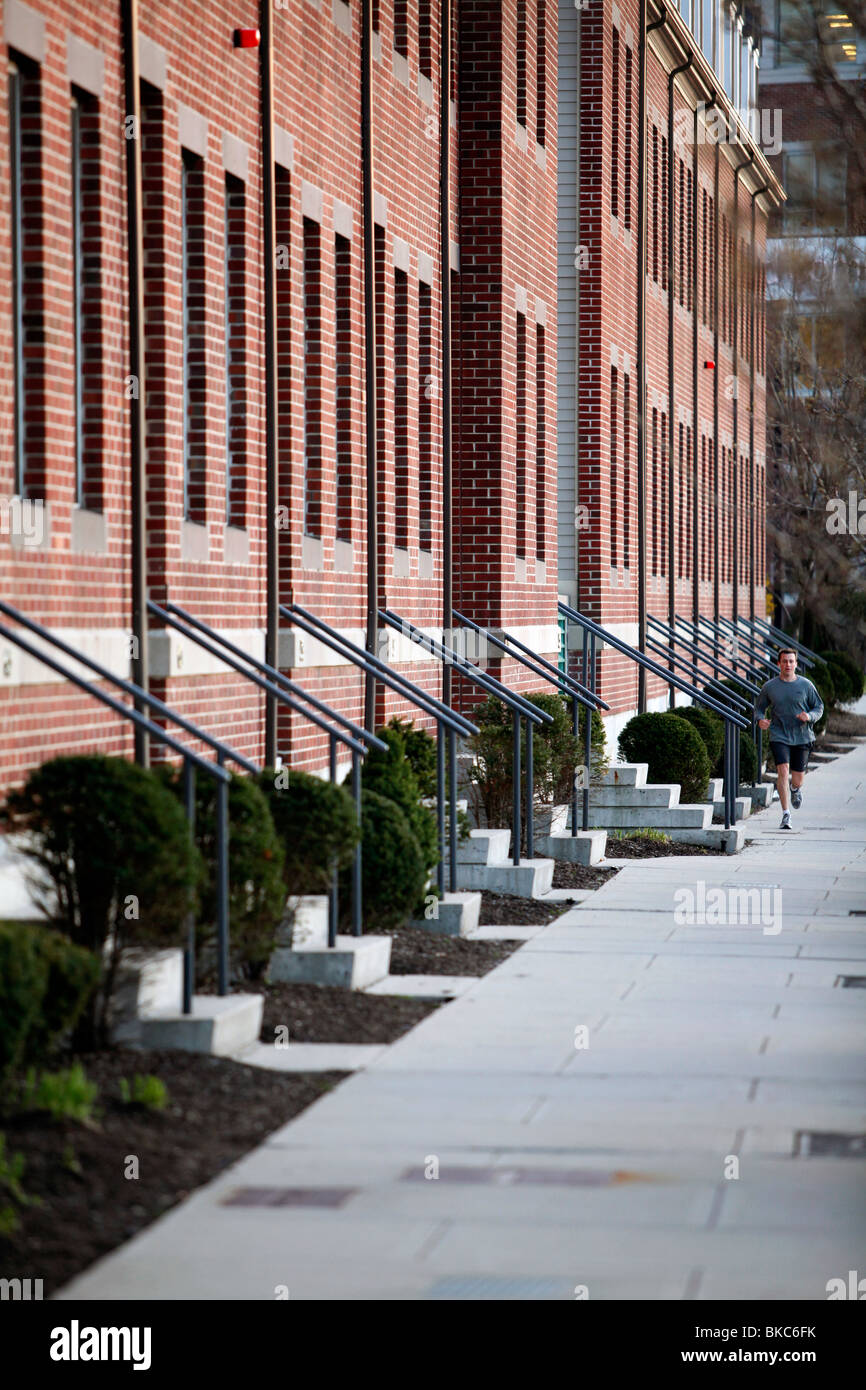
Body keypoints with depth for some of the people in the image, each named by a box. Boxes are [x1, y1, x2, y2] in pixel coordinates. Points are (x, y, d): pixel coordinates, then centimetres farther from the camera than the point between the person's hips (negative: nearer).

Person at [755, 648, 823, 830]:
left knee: (797, 779, 6)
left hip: (802, 738, 1)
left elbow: (819, 707, 8)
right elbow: (759, 707, 13)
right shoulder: (769, 687, 0)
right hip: (779, 736, -1)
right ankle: (785, 814, -14)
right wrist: (760, 719, -9)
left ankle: (796, 789, 47)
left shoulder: (806, 685, -1)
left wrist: (809, 716, -14)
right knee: (783, 770, -19)